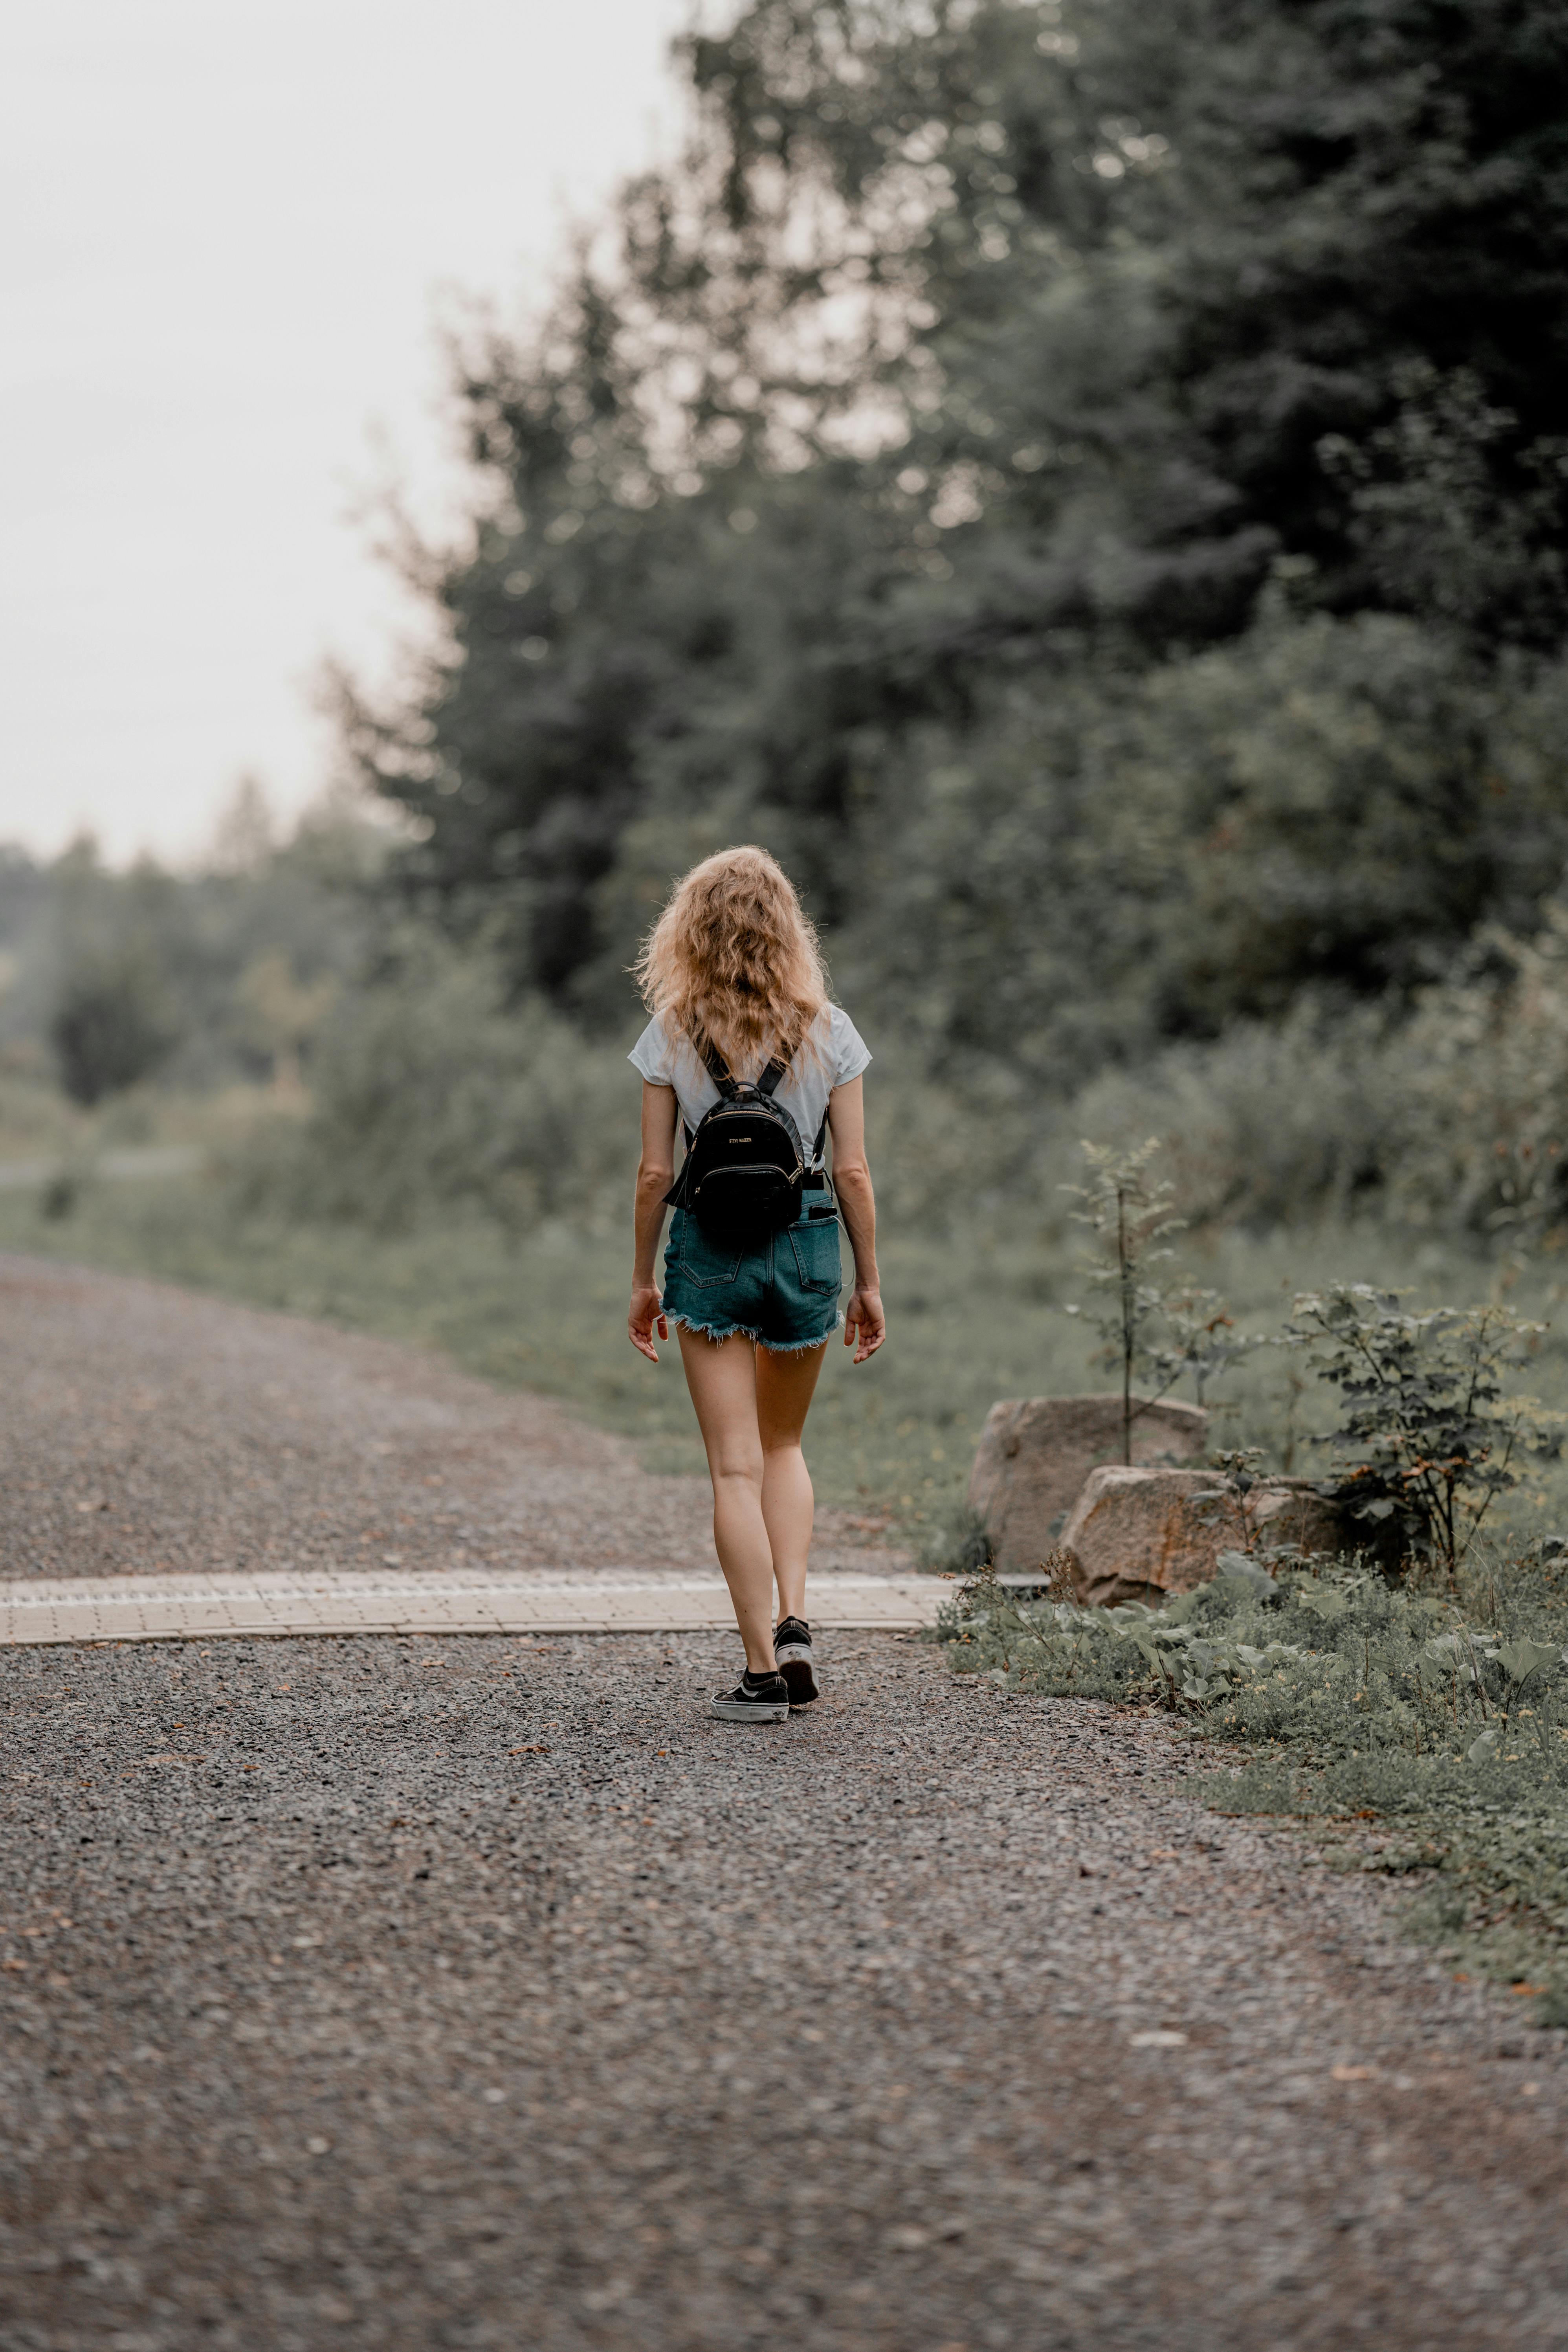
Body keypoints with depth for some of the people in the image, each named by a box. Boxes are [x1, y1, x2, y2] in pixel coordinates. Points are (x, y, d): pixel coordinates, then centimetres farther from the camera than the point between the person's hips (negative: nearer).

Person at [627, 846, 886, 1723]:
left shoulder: (673, 1035, -5)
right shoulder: (827, 1032, -2)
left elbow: (655, 1172, -3)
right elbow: (854, 1173, -2)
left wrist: (643, 1279, 7)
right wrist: (869, 1283, 7)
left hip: (708, 1249, -2)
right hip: (806, 1242, 2)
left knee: (737, 1464, 2)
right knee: (785, 1444, 21)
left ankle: (764, 1670, -1)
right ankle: (795, 1621, 5)